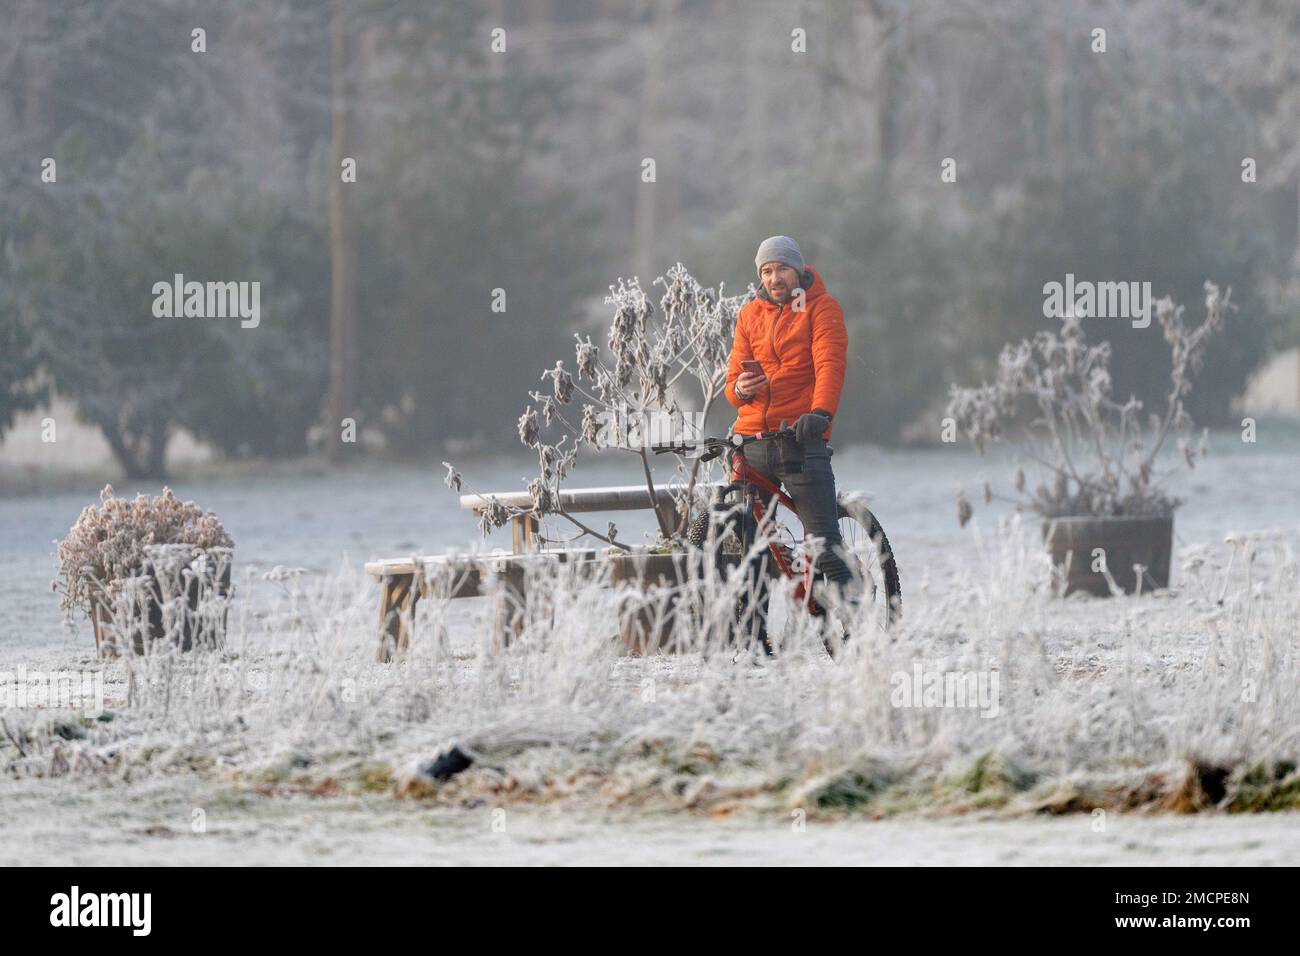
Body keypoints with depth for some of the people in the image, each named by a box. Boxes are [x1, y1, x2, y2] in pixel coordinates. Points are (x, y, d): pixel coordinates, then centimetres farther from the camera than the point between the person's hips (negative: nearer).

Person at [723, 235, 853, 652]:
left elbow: (829, 364, -11)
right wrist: (739, 389, -12)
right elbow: (734, 378, 14)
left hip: (801, 441, -5)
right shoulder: (750, 315, 17)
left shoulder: (821, 308, 3)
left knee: (824, 545, -9)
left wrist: (819, 412, -29)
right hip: (752, 441, 5)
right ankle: (752, 635, 8)